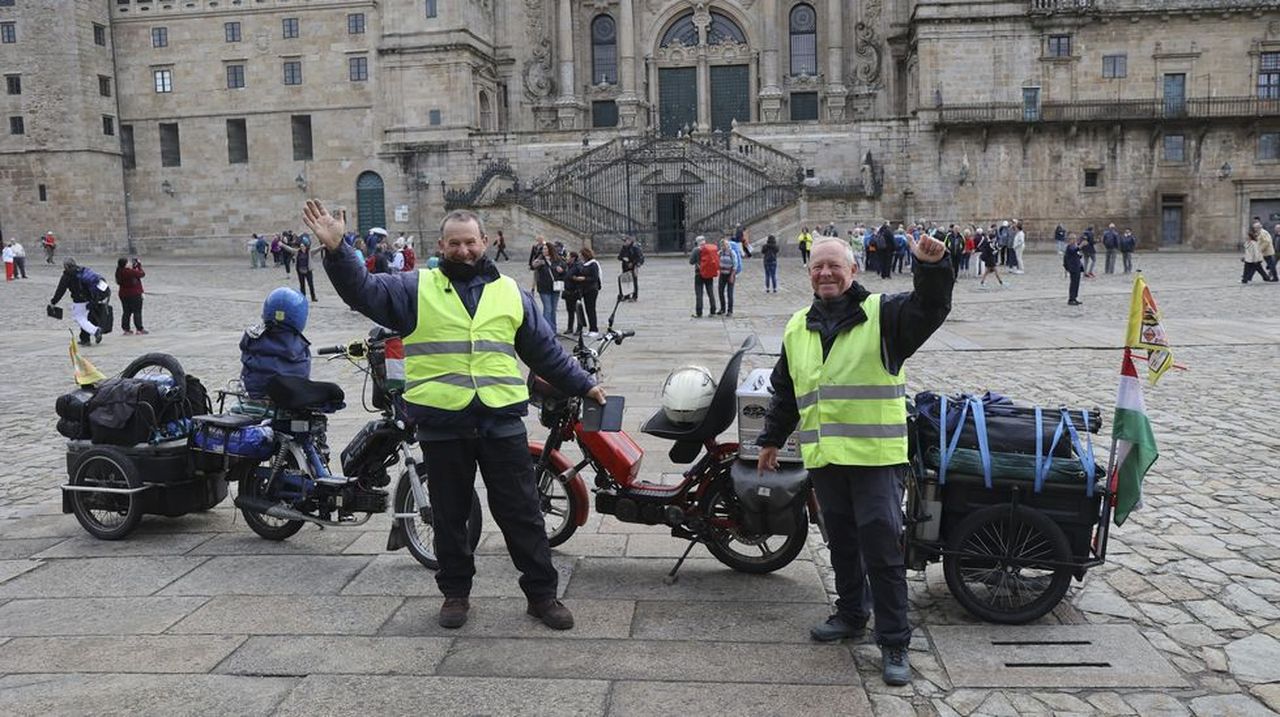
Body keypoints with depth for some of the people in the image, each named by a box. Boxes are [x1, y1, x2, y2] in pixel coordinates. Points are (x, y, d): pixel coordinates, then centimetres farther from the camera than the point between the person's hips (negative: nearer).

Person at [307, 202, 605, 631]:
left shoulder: (510, 293, 12)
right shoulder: (415, 289, 5)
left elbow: (545, 349, 17)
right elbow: (363, 290, -5)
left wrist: (582, 385, 16)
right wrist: (336, 251, -21)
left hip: (501, 422, 1)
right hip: (441, 424, -1)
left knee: (522, 513, 5)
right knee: (450, 516, 11)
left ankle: (542, 593, 16)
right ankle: (455, 592, 28)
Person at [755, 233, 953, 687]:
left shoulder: (882, 314, -2)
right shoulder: (797, 328, 14)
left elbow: (929, 309, -21)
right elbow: (784, 392, 22)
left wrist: (932, 268, -39)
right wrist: (771, 439, 24)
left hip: (876, 457, -5)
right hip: (824, 458, 5)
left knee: (882, 550, -3)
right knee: (842, 543, 18)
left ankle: (894, 643, 7)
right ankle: (851, 615, 34)